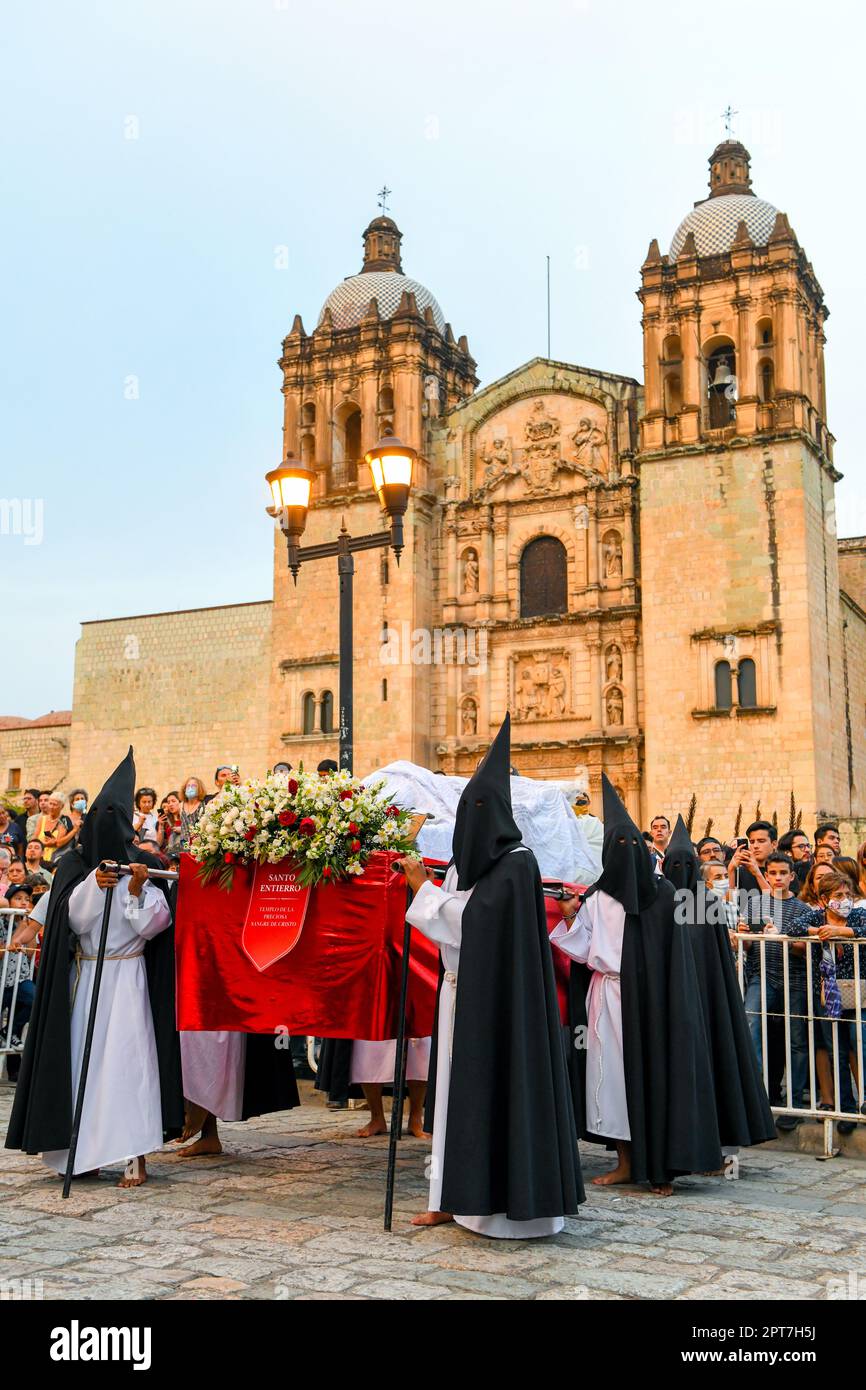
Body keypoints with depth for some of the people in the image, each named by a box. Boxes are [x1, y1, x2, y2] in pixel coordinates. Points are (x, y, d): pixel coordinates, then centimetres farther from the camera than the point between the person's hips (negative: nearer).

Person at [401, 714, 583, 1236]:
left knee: (496, 1086, -3)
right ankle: (454, 1197, 17)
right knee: (459, 1088, 10)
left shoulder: (516, 863, -12)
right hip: (462, 991, 8)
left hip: (496, 997, -8)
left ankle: (512, 1198, 6)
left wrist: (424, 888, -11)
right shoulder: (469, 860, 12)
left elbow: (470, 921, -18)